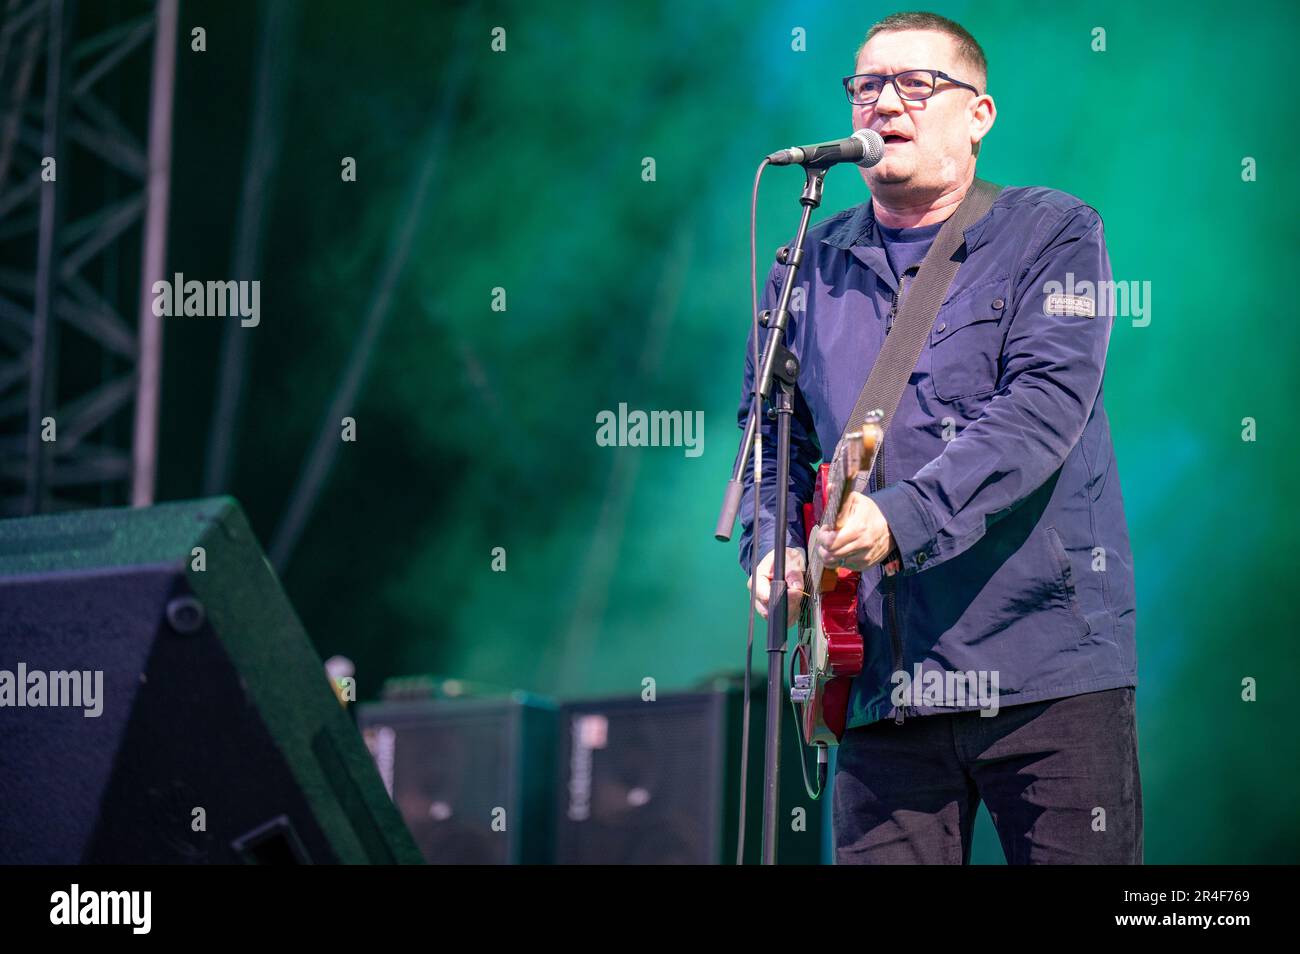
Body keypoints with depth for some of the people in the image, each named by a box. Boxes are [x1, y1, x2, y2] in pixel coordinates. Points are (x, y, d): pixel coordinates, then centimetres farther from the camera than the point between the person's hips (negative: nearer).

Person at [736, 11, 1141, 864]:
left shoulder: (1052, 235, 1)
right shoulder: (809, 269, 16)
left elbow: (1044, 406, -12)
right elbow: (771, 435, 20)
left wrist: (904, 518, -23)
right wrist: (774, 551, 0)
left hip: (1050, 672, -4)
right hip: (886, 684, 4)